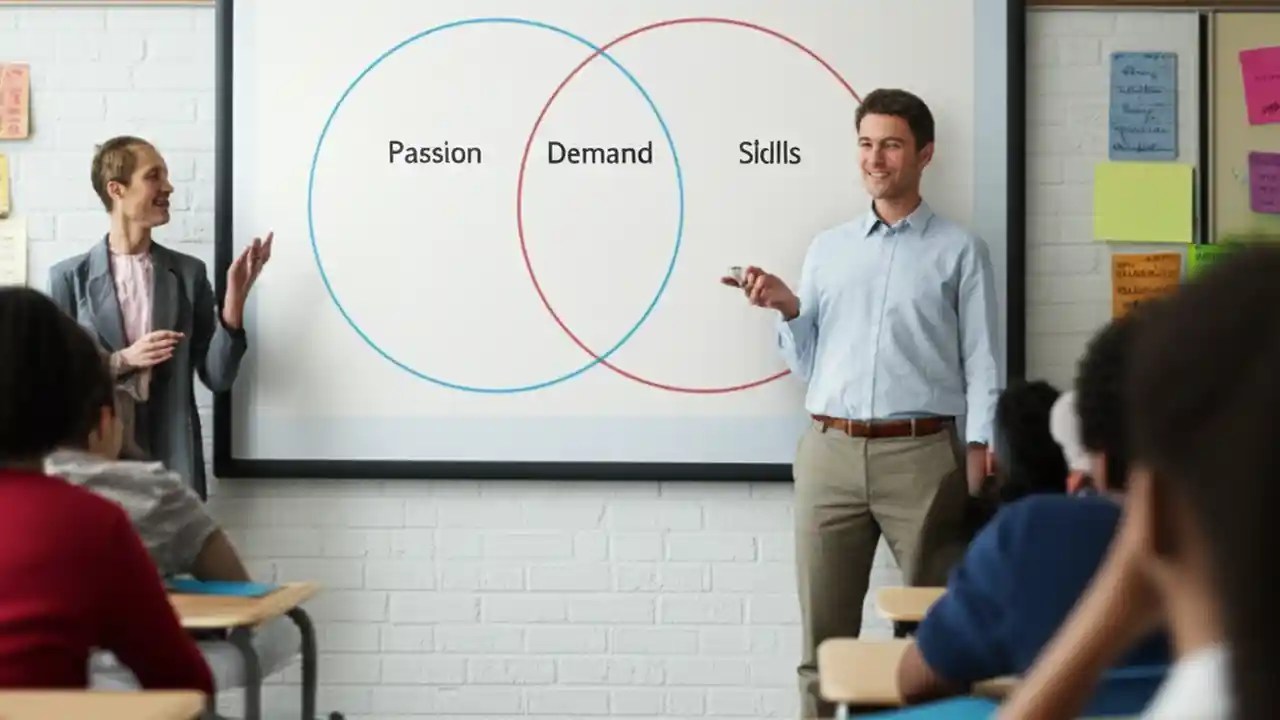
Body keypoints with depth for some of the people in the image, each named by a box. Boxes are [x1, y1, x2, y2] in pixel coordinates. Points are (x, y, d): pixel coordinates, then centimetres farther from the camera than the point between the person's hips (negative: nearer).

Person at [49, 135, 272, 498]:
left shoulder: (189, 272, 6)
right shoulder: (70, 277, 1)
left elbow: (217, 377, 2)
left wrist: (235, 298, -9)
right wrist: (121, 361, -14)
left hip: (172, 460, 1)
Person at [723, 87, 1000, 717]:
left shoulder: (959, 251, 7)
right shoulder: (826, 249, 16)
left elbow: (982, 365, 1)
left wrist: (979, 457, -9)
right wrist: (789, 310, -1)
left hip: (920, 455, -3)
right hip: (830, 454, 3)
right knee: (824, 638, 4)